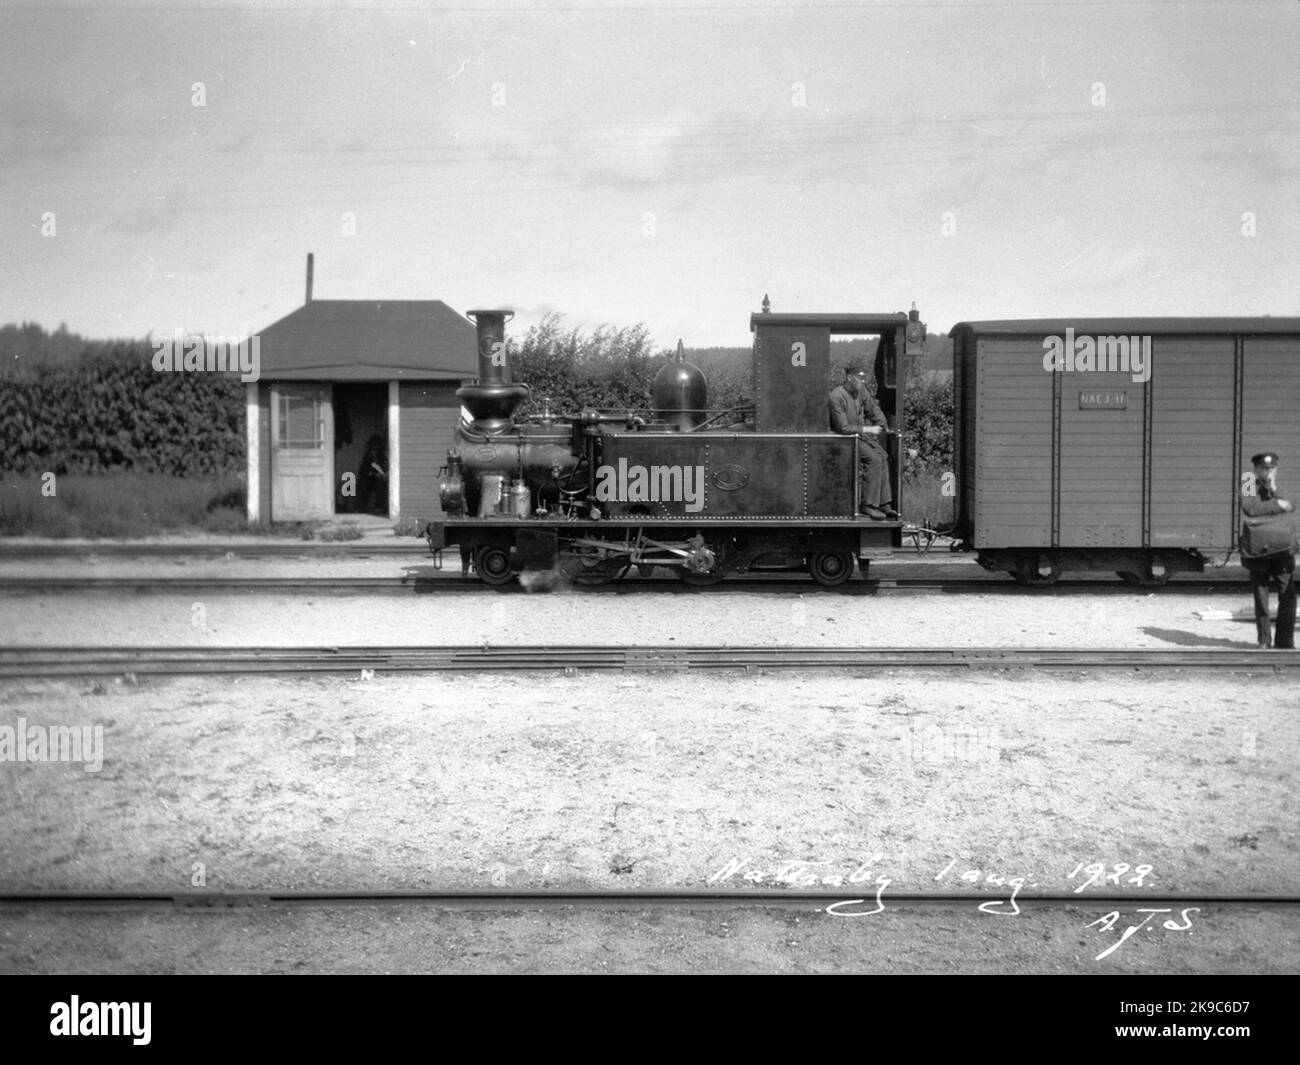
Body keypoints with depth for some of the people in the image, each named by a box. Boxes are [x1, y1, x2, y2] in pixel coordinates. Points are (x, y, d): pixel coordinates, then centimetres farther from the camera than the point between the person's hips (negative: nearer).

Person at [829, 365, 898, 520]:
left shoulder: (861, 391, 4)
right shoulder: (837, 397, -18)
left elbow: (874, 410, 19)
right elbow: (843, 428, -21)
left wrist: (882, 426, 3)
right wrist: (867, 429, -20)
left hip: (862, 434, 7)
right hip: (845, 438, -7)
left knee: (883, 456, -16)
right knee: (873, 458, -25)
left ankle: (884, 503, -16)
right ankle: (868, 505, -20)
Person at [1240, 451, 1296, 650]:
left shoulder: (1281, 489, 15)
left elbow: (1289, 507, -4)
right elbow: (1250, 509, -15)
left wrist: (1274, 490, -13)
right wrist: (1277, 505, -12)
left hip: (1282, 549, 2)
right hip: (1257, 550, -2)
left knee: (1288, 595, -6)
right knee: (1261, 598, 6)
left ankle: (1285, 641, -1)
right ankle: (1264, 640, 16)